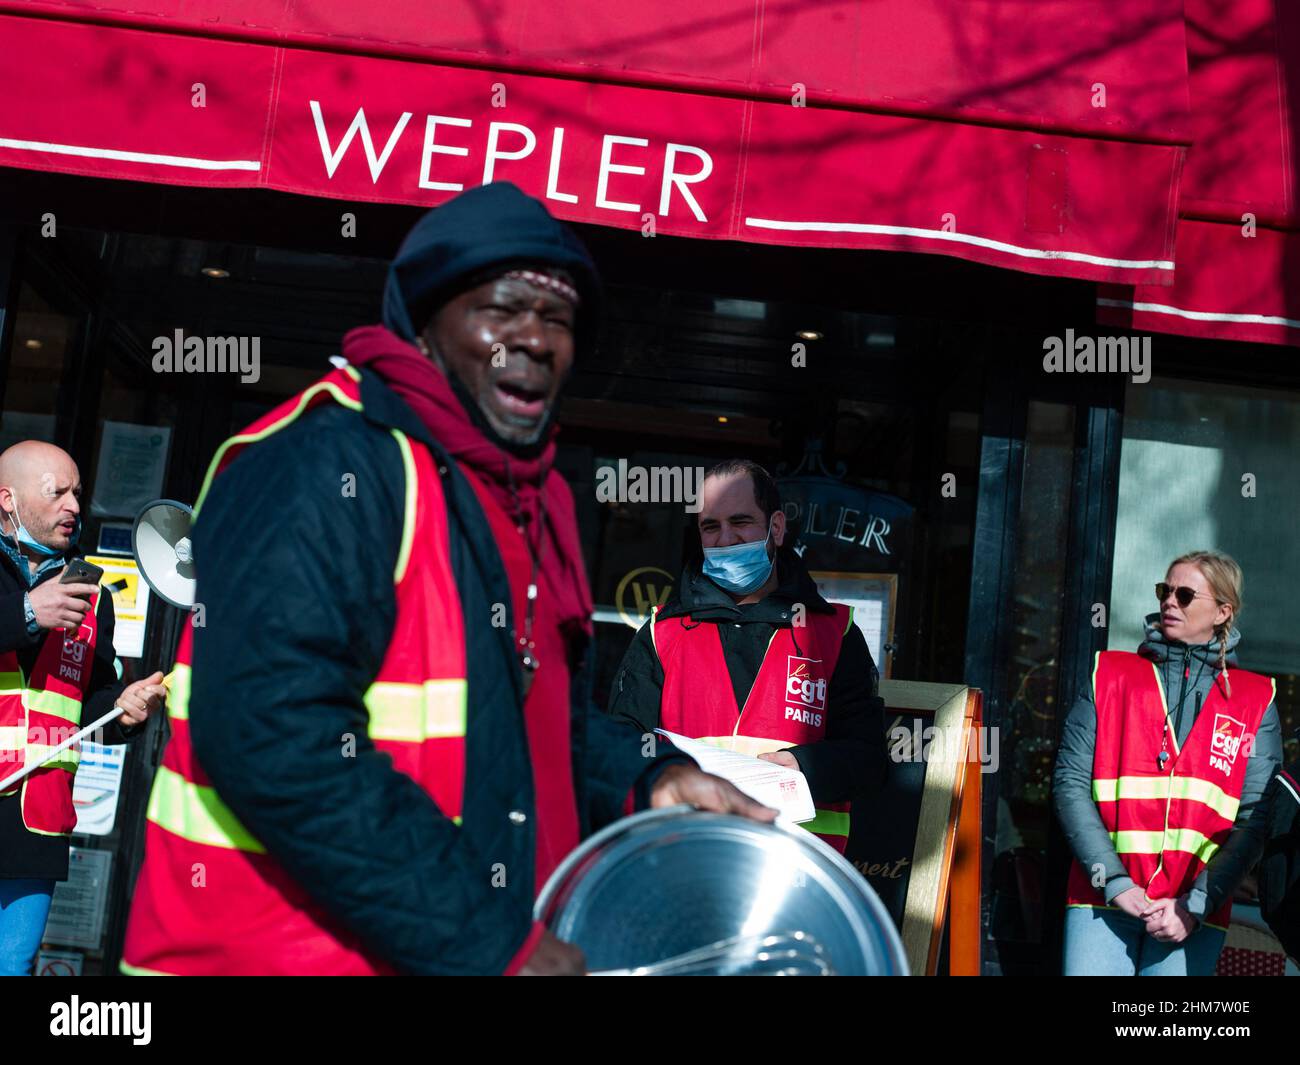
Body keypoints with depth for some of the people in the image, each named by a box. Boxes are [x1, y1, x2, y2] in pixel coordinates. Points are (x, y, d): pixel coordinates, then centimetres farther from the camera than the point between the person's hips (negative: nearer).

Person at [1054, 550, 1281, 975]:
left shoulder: (1255, 704, 8)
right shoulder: (1111, 676, 9)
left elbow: (1254, 821, 2)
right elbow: (1070, 782, 1)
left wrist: (1195, 906, -9)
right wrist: (1114, 882, -9)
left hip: (1192, 913, 0)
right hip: (1103, 901, 0)